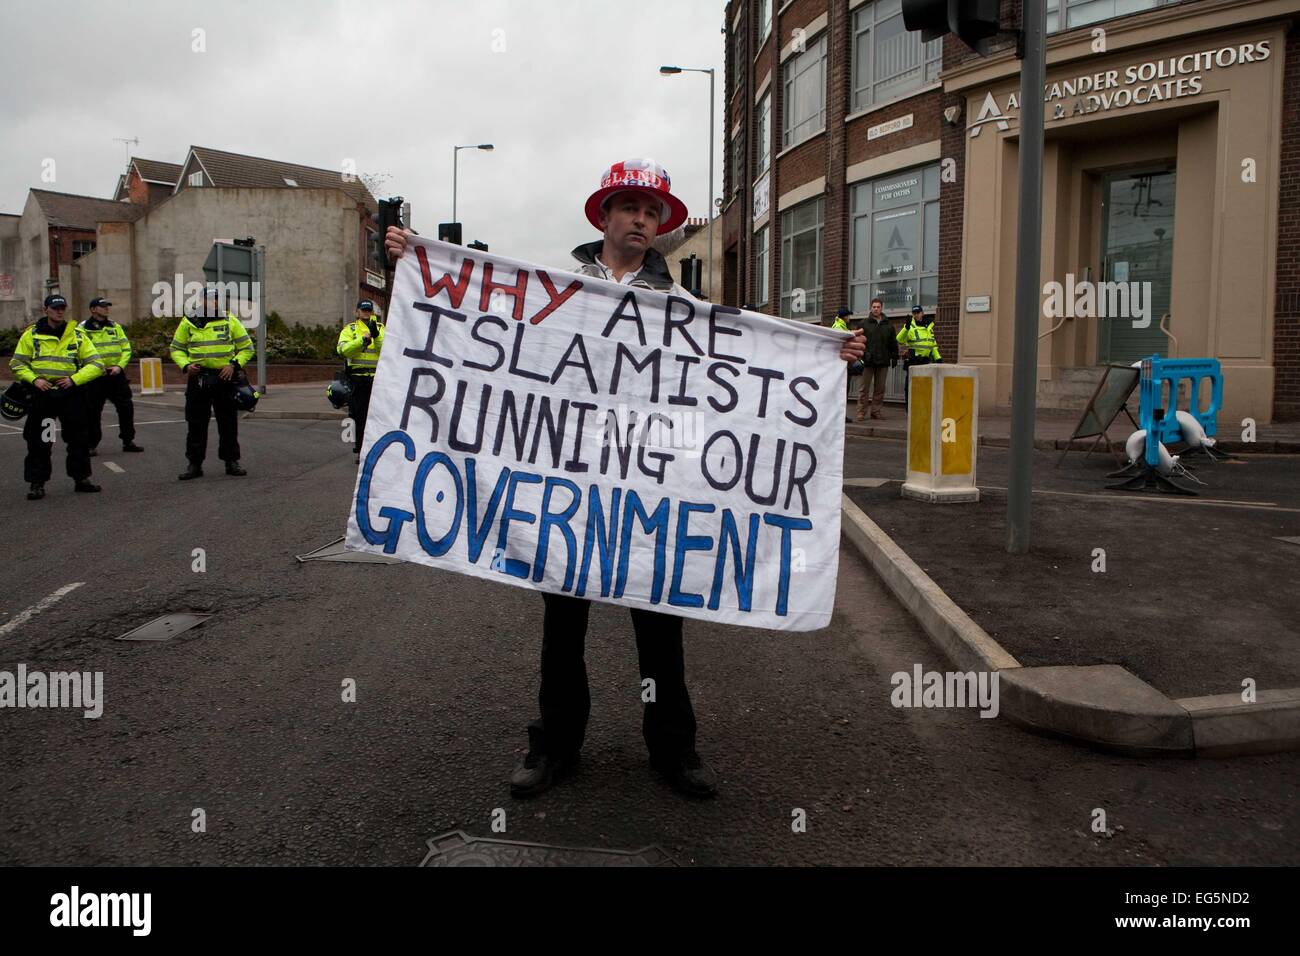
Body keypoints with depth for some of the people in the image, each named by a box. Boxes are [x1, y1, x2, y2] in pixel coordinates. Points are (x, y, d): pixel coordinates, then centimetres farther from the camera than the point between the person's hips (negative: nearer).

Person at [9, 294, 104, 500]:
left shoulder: (78, 335, 2)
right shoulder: (32, 334, 1)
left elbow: (96, 364, -1)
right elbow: (18, 363, 5)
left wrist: (74, 379, -13)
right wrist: (34, 379, -12)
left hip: (71, 393, 1)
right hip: (42, 393, -1)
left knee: (78, 439, 8)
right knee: (38, 441, 0)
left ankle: (81, 478, 21)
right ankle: (37, 483, 8)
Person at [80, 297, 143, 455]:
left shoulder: (115, 327, 11)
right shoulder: (83, 329, -1)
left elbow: (126, 349, 9)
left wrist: (119, 366, -6)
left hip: (116, 375, 3)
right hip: (94, 377, -3)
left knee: (126, 408, 2)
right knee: (93, 412, 1)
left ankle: (128, 441, 14)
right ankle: (92, 444, 12)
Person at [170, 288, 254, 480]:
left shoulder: (230, 321, 4)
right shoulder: (188, 322, 5)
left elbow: (247, 348, 6)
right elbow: (176, 348, 11)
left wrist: (234, 365, -8)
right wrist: (185, 365, -7)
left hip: (225, 378, 0)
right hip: (198, 378, 1)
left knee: (228, 423, 5)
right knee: (196, 423, 4)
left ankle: (231, 462, 15)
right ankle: (195, 464, 11)